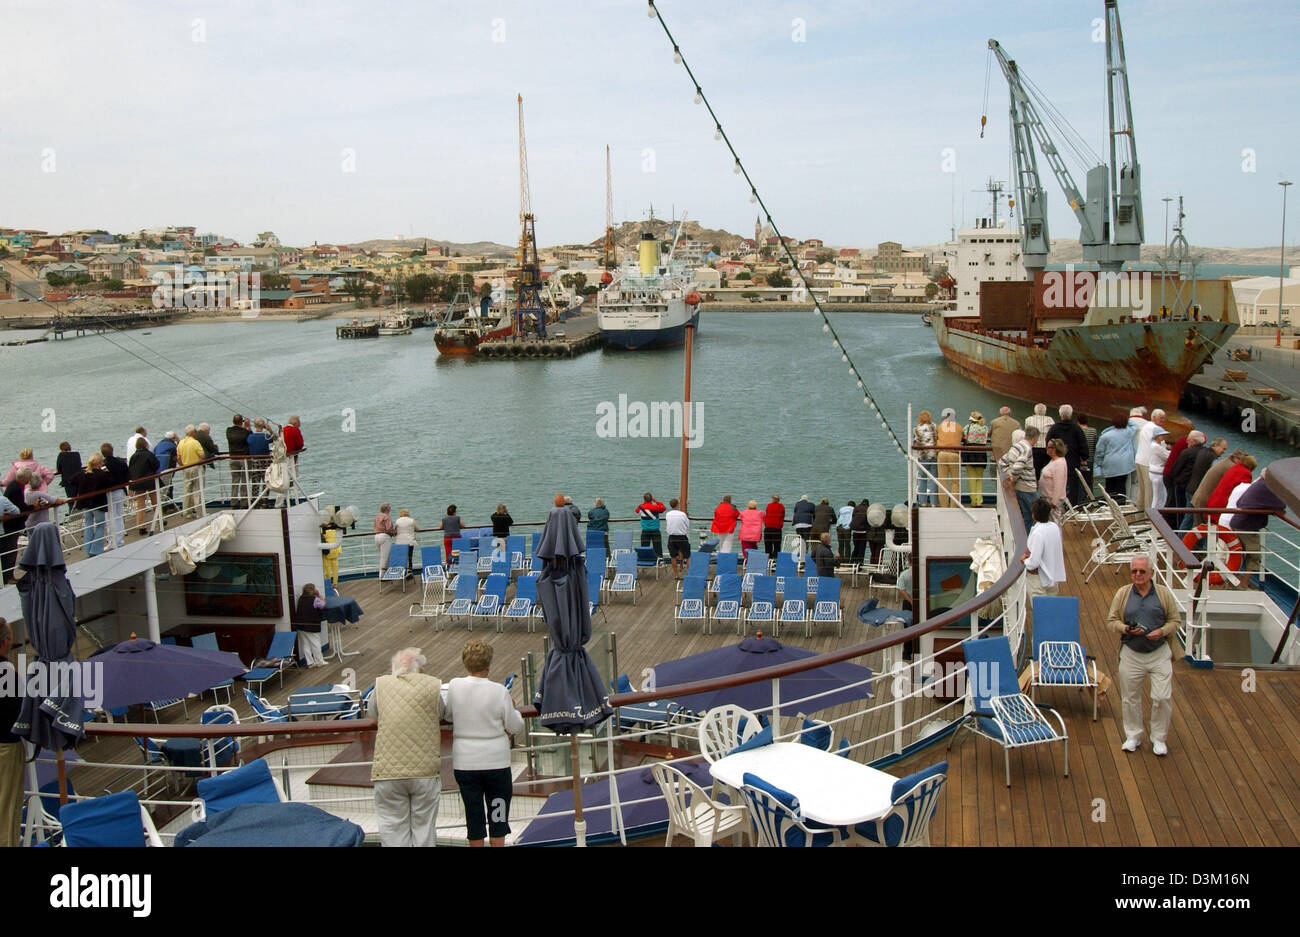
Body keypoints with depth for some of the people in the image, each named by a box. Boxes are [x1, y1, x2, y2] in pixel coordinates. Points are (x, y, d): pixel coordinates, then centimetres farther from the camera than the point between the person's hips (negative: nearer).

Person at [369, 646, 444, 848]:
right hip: (426, 770, 0)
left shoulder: (381, 685, 2)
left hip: (388, 770, 0)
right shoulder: (434, 686, 0)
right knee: (424, 825, 11)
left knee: (393, 827, 8)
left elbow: (371, 716, 14)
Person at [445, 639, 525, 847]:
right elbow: (516, 727, -5)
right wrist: (513, 709, 14)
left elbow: (448, 716, 9)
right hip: (496, 761, -2)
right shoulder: (499, 691, -12)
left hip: (464, 762, 2)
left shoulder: (454, 686, -7)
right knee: (498, 814, 12)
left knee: (474, 815, 11)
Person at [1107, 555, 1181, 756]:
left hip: (1159, 654, -1)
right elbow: (1111, 620, 4)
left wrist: (1162, 631, -15)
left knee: (1162, 697, -3)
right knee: (1130, 697, 9)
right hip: (1131, 654, 1)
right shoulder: (1122, 593, 2)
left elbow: (1175, 620, 4)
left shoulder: (1164, 593, 0)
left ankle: (1159, 738, 16)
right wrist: (1126, 628, -16)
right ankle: (1133, 736, 27)